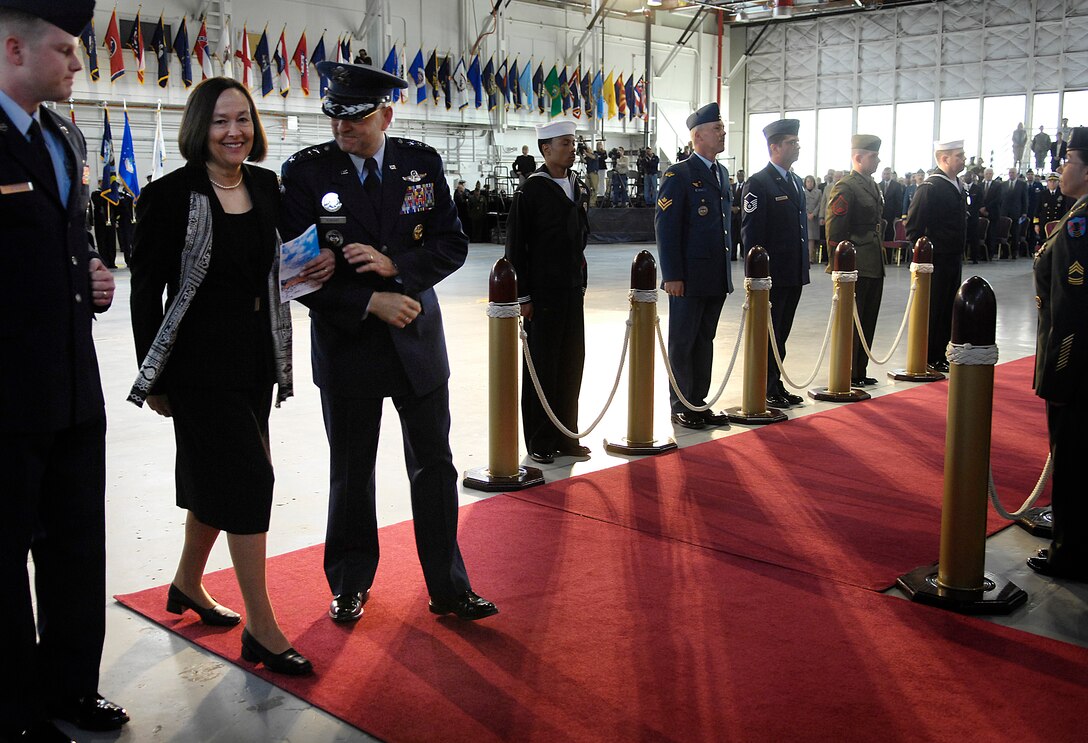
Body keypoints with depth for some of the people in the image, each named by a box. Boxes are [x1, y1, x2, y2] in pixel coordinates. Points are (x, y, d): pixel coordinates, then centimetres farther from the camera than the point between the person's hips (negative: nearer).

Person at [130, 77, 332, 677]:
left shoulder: (266, 187, 5)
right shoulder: (171, 196, -12)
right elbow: (146, 289, -9)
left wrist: (318, 260, -3)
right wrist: (154, 379, -8)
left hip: (255, 355, 6)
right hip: (201, 361, -6)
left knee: (216, 476, 18)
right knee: (248, 477, -8)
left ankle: (188, 583, 39)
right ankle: (261, 627, 2)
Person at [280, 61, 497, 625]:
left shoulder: (423, 162, -1)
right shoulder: (304, 172, -8)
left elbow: (453, 245, -2)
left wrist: (394, 264, -19)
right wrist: (370, 302, -18)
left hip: (418, 339, 2)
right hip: (346, 342, -2)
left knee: (435, 467, 8)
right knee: (351, 475, 12)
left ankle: (448, 587, 22)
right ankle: (350, 583, 32)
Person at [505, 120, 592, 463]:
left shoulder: (579, 188, 10)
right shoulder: (532, 190, -10)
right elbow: (515, 246, -11)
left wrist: (580, 281, 16)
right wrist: (523, 296, -13)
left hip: (573, 290, 7)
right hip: (542, 293, -6)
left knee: (572, 363, 10)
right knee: (542, 367, 2)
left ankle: (566, 437, 22)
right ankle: (540, 443, 13)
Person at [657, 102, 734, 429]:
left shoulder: (721, 173, 15)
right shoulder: (679, 175, -10)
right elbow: (665, 226, -13)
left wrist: (726, 269, 14)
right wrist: (672, 276, -17)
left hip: (717, 278, 8)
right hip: (689, 278, -8)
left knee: (705, 341, 13)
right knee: (683, 343, 2)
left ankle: (699, 403, 22)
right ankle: (681, 407, 12)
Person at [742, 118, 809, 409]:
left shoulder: (795, 182, 15)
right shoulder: (758, 184, -11)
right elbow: (751, 232, -14)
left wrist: (803, 267, 16)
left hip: (794, 275, 8)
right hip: (771, 275, -8)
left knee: (781, 334, 14)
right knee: (767, 334, 1)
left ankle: (776, 385, 22)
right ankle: (765, 390, 10)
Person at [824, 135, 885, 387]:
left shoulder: (872, 185, 16)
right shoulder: (845, 188, -12)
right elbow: (835, 233, -15)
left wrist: (880, 260, 19)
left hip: (874, 267, 9)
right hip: (856, 268, -9)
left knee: (868, 321, 13)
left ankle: (859, 372, 22)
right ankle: (845, 375, 7)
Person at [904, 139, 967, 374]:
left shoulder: (957, 185, 12)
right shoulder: (930, 187, -15)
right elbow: (913, 226, -16)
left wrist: (959, 253, 15)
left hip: (954, 259, 8)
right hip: (936, 260, -8)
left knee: (948, 309, 13)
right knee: (933, 309, -1)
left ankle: (940, 356, 22)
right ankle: (928, 359, 8)